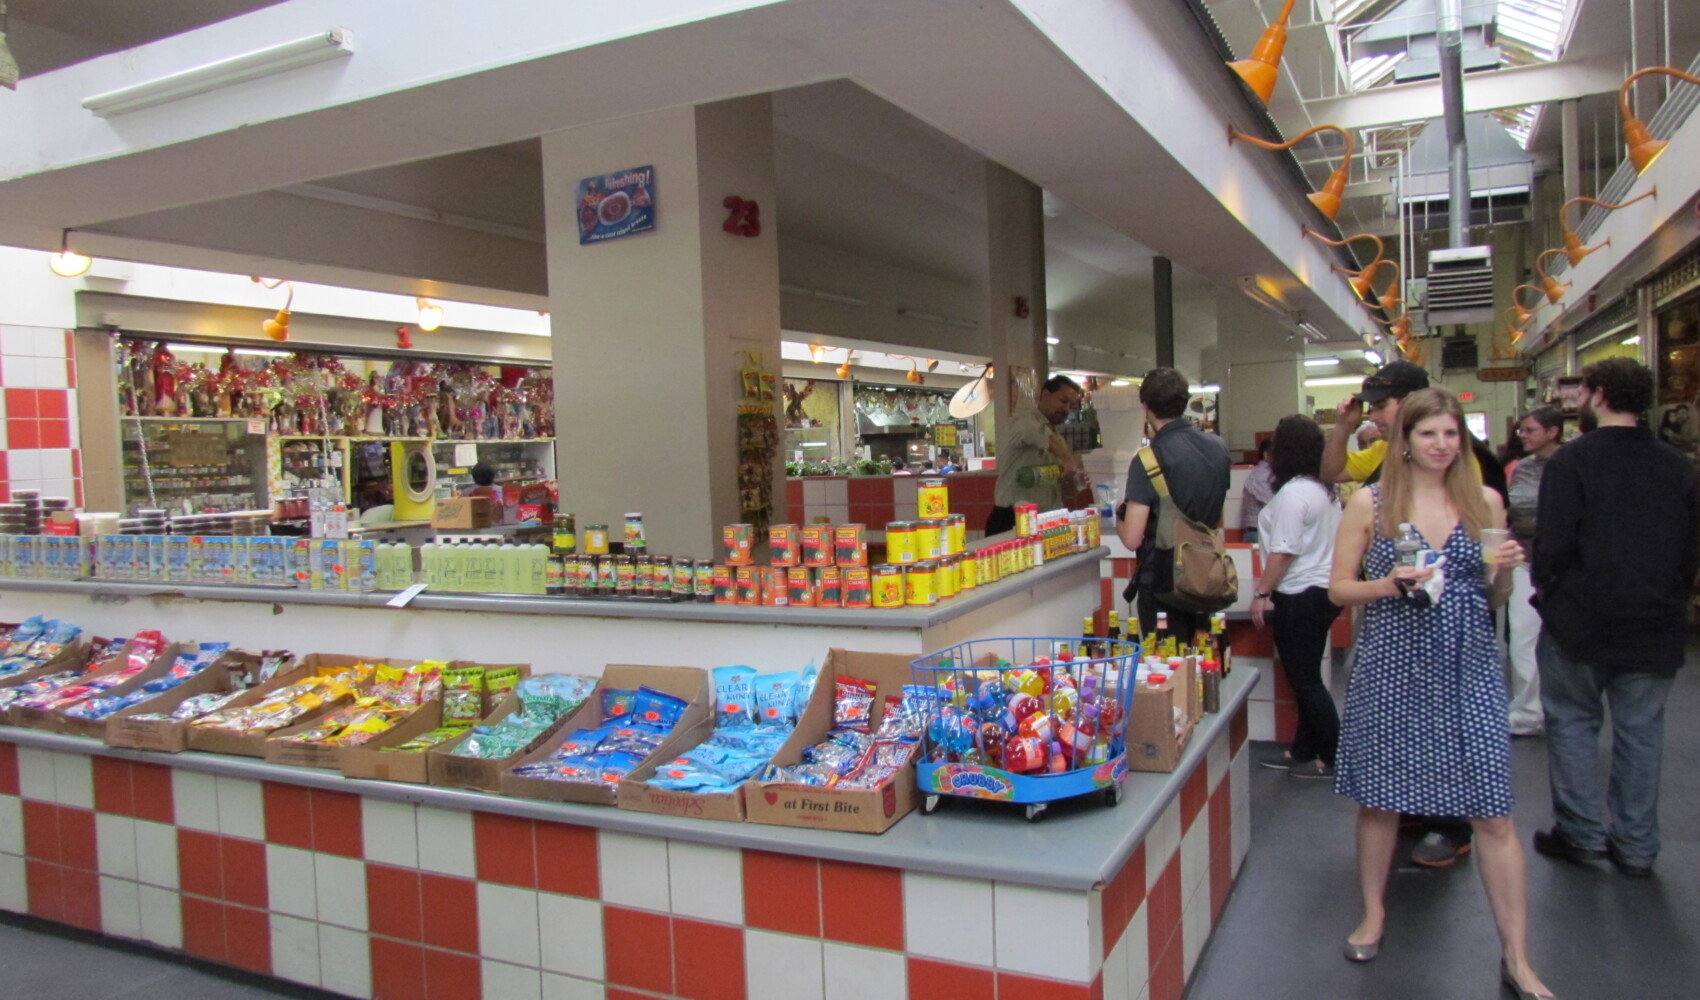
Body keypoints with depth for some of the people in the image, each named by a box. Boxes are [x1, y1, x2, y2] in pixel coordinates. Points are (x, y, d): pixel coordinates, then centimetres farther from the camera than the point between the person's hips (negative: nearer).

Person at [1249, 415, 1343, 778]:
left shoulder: (1292, 494, -19)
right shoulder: (1324, 490, 11)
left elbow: (1283, 552, -21)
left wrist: (1262, 593, -14)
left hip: (1300, 598, -10)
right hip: (1323, 589, 10)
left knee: (1305, 680, -1)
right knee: (1307, 677, 16)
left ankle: (1335, 758, 6)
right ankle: (1303, 751, 25)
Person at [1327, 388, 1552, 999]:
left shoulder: (1486, 502, 6)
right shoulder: (1369, 503, -1)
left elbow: (1495, 598, 14)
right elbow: (1339, 588, 1)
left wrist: (1503, 570, -7)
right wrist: (1391, 585, -16)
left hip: (1468, 672, 1)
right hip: (1392, 669, -1)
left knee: (1493, 812, 0)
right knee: (1380, 800, 11)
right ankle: (1374, 913, 33)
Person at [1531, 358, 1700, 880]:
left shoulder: (1572, 459, -13)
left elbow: (1554, 540, -17)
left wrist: (1545, 586, 0)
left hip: (1581, 619, -4)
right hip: (1656, 623, 4)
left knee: (1573, 720, 9)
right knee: (1641, 730, 10)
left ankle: (1580, 833, 11)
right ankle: (1636, 845, 17)